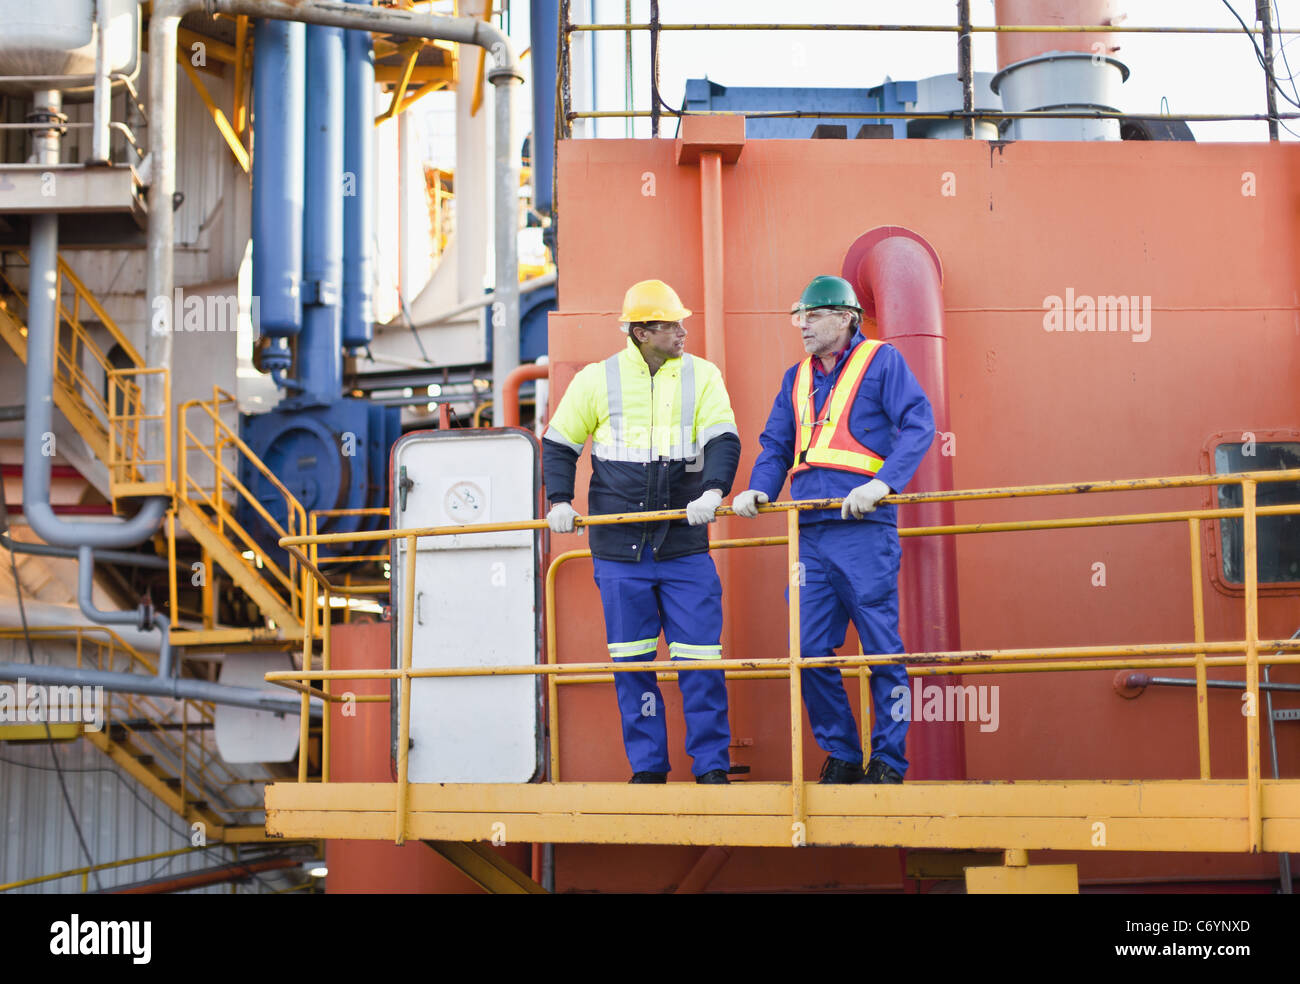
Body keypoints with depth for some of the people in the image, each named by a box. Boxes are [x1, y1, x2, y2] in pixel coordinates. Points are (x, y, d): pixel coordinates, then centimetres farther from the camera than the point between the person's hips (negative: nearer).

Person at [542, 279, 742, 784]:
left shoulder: (702, 376, 5)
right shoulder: (596, 379, 5)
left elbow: (723, 440, -4)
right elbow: (559, 444, 12)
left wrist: (713, 490, -22)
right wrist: (559, 500, -1)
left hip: (684, 544, 0)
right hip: (619, 545, 0)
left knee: (700, 655, -3)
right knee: (631, 658, 5)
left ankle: (712, 764, 7)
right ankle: (647, 765, 16)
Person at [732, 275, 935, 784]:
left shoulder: (881, 361, 2)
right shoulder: (796, 378, 20)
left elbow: (918, 425, -7)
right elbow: (775, 446, 22)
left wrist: (882, 483, -20)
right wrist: (758, 490, 2)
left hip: (864, 530, -6)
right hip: (811, 533, 6)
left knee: (881, 648, -1)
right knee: (811, 650, 3)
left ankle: (888, 761, 9)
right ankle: (841, 756, 16)